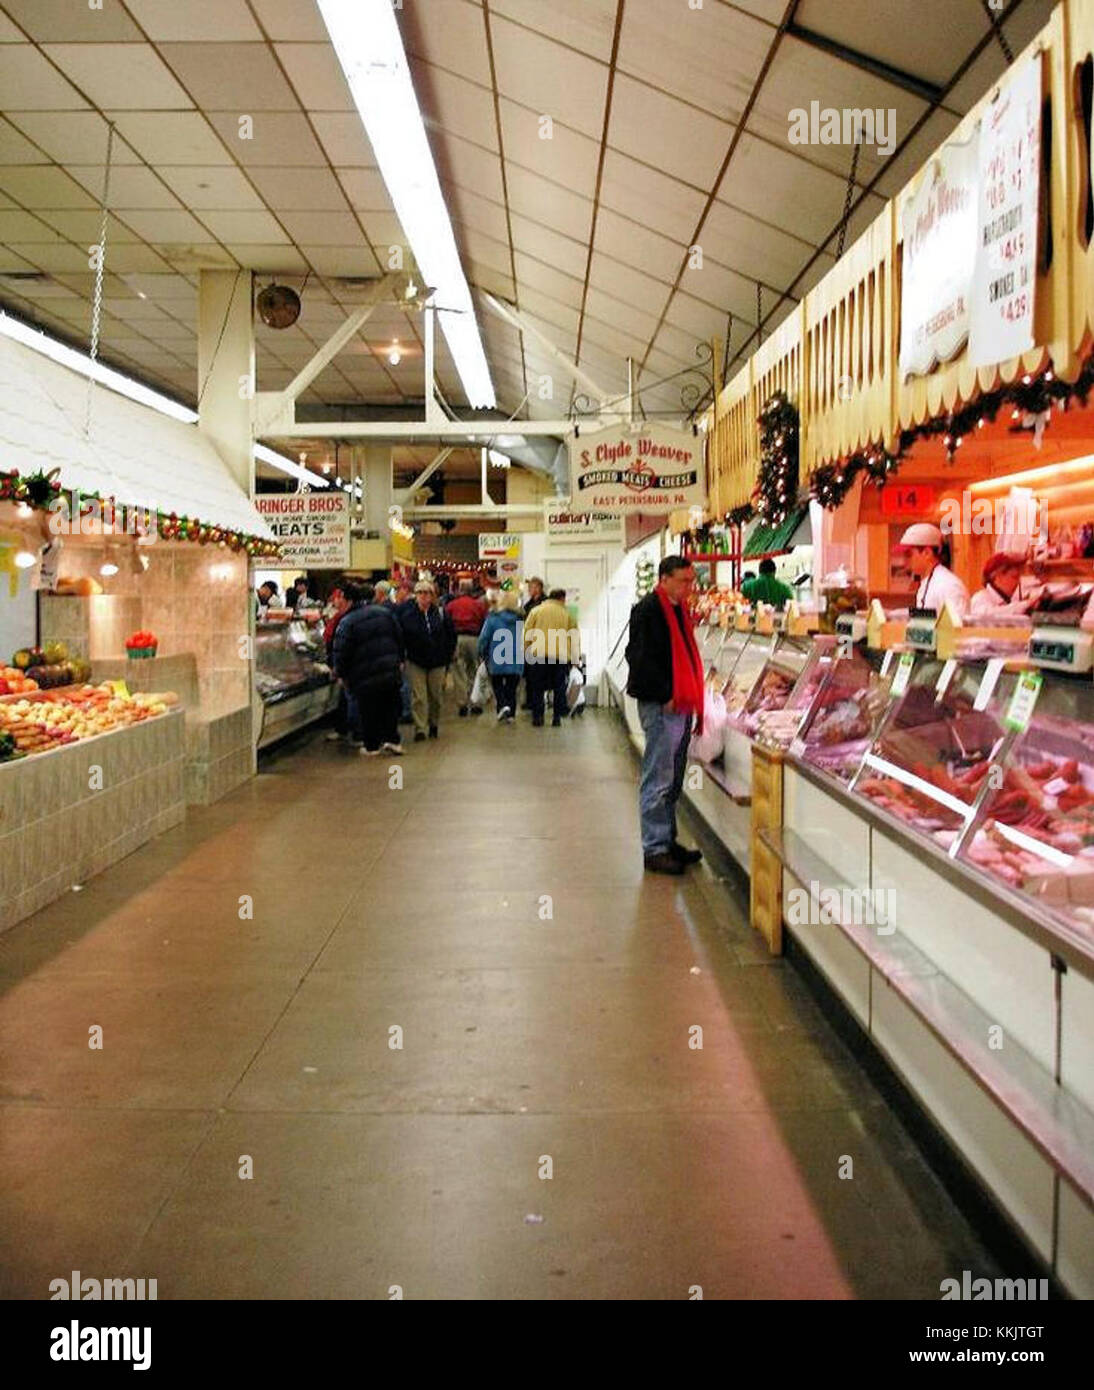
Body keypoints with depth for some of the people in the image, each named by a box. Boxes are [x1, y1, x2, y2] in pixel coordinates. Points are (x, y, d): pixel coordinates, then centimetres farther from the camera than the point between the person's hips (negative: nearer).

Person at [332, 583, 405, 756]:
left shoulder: (347, 622, -9)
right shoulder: (385, 613, 5)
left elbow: (342, 651, -10)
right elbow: (399, 637, 11)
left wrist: (340, 673, 2)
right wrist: (400, 660, 20)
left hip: (365, 674, -4)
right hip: (390, 669, 4)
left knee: (367, 711, 7)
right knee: (390, 706, 16)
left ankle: (371, 746, 13)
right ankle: (391, 740, 14)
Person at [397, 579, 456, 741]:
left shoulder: (441, 613, -2)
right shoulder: (406, 613, -5)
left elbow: (451, 635, 7)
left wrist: (447, 654, 3)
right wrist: (403, 655, -2)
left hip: (437, 662, 2)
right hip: (415, 662, -1)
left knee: (436, 695, 11)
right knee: (418, 697, -5)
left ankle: (434, 725, 28)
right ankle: (419, 729, -2)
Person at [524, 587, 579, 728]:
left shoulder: (536, 610, 10)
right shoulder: (567, 613, 10)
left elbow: (526, 633, 7)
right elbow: (575, 636, 12)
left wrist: (526, 652, 14)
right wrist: (577, 655, 21)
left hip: (538, 655, 0)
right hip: (561, 657, 0)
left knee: (537, 688, 8)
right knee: (559, 688, 10)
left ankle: (537, 716, 6)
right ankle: (557, 717, 7)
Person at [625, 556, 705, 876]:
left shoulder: (679, 609, 18)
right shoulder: (648, 610, -11)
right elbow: (642, 659, -18)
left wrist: (694, 701, 15)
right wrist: (666, 697, -18)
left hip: (680, 706, 9)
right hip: (660, 706, -9)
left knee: (673, 782, 15)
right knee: (658, 781, -5)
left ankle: (668, 841, 24)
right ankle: (655, 849, 1)